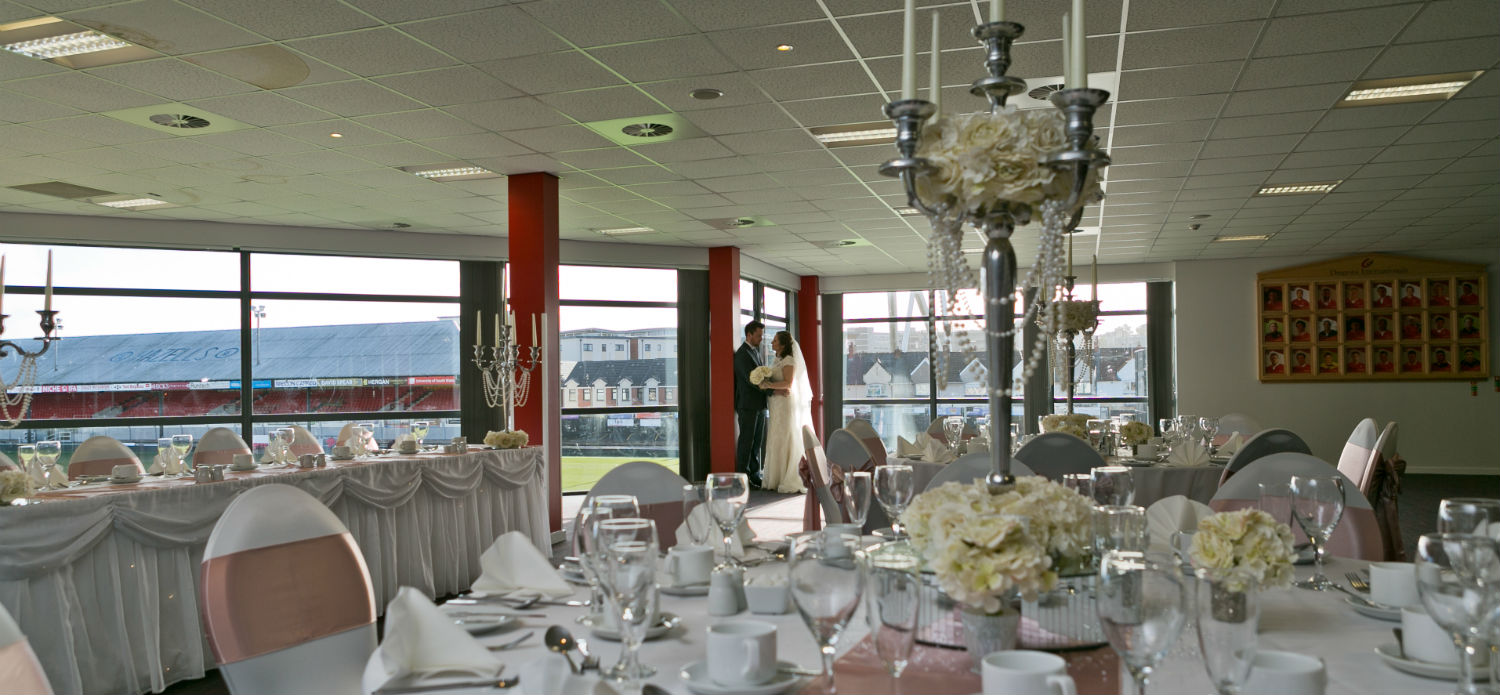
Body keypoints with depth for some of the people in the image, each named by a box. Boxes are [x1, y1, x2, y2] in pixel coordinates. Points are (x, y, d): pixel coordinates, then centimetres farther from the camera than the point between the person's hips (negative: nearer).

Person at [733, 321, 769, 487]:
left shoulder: (756, 350, 15)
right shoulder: (742, 354, -15)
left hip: (759, 404, 9)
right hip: (747, 404, -9)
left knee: (757, 442, 11)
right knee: (746, 441, -3)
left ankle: (754, 475, 17)